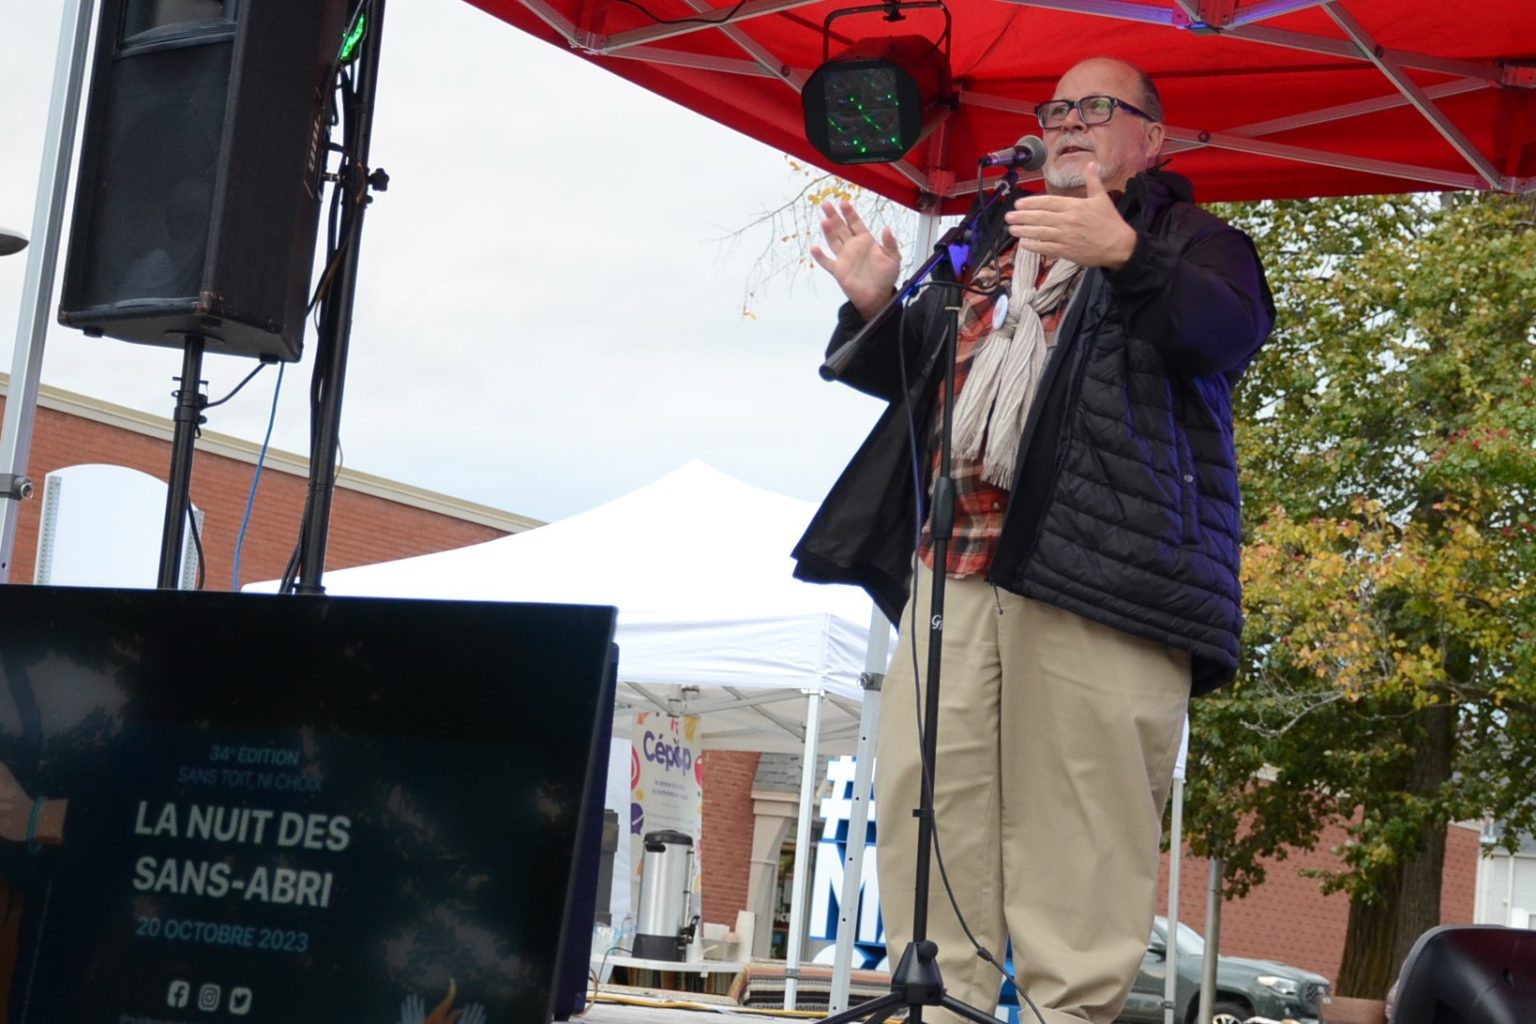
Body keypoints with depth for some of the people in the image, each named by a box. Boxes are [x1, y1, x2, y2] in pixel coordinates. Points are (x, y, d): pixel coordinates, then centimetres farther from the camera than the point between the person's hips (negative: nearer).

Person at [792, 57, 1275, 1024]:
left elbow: (1235, 328, -11)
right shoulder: (993, 245, 28)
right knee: (928, 796, -1)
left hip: (1097, 571, -5)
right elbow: (903, 372, 32)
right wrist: (874, 306, 11)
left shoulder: (1187, 239, 11)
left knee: (1080, 819, -10)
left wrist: (1126, 255, -28)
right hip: (955, 562, 6)